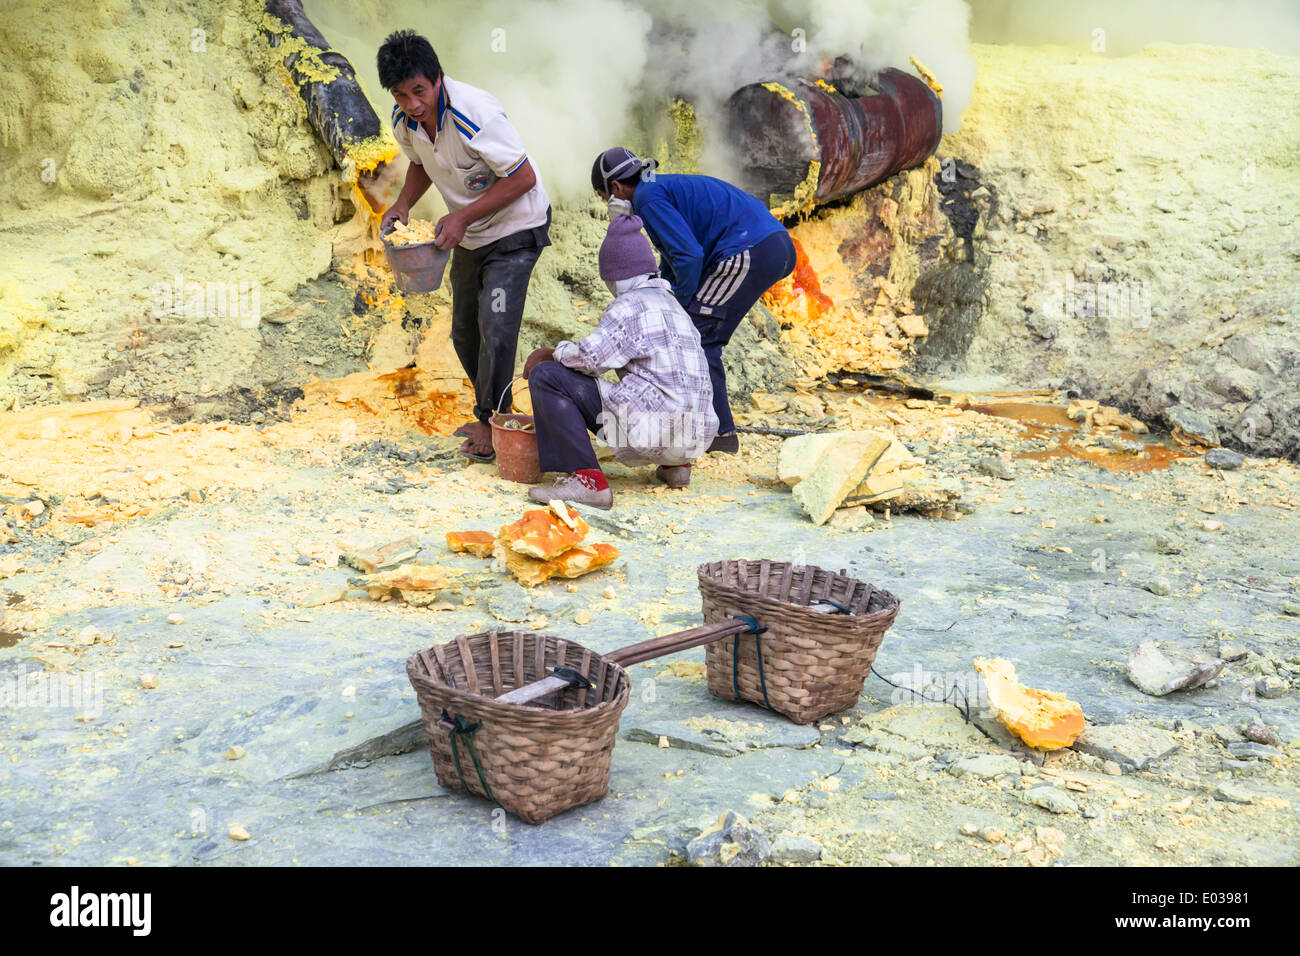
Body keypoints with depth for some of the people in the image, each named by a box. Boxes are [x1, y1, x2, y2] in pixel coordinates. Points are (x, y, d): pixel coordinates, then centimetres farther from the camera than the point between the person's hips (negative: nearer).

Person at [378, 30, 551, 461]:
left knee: (496, 327, -16)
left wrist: (462, 217, -28)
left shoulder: (474, 114, -32)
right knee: (464, 332, 14)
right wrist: (402, 205, -6)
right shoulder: (403, 120, -10)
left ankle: (492, 420, 0)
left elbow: (523, 177, -26)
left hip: (516, 227, -8)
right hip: (469, 234, 8)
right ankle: (488, 413, 31)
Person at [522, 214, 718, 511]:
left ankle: (586, 479, -18)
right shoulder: (672, 304, 22)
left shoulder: (630, 305, -5)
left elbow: (591, 357, -15)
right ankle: (675, 465, 19)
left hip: (651, 431, -9)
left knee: (546, 377, -7)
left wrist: (551, 354, 5)